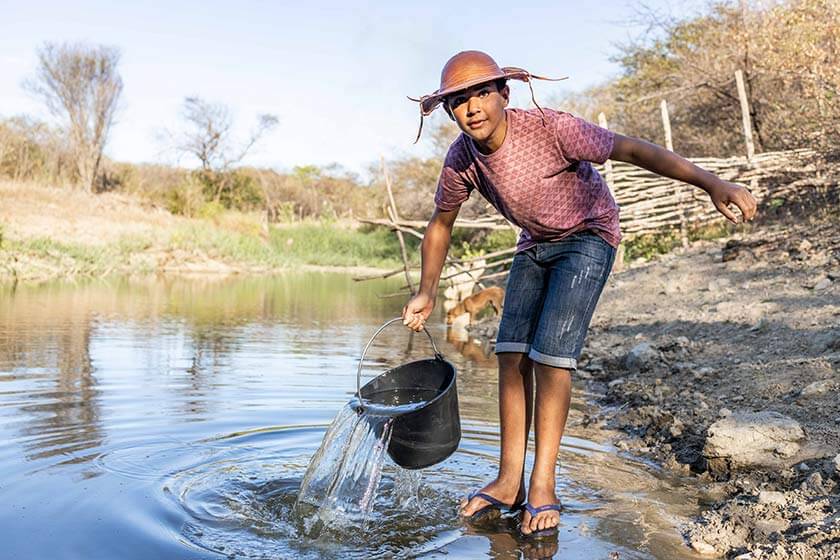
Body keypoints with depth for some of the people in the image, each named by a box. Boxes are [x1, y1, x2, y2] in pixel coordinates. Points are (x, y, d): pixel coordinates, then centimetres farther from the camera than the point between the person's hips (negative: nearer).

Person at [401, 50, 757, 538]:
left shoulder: (548, 128, -30)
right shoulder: (461, 158, -13)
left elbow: (631, 149, -32)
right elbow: (441, 224, 2)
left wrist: (712, 183, -42)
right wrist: (427, 294, 4)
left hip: (588, 236, -5)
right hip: (535, 243, 5)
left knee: (551, 355, -16)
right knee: (512, 354, -5)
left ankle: (543, 488, -3)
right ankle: (509, 482, 4)